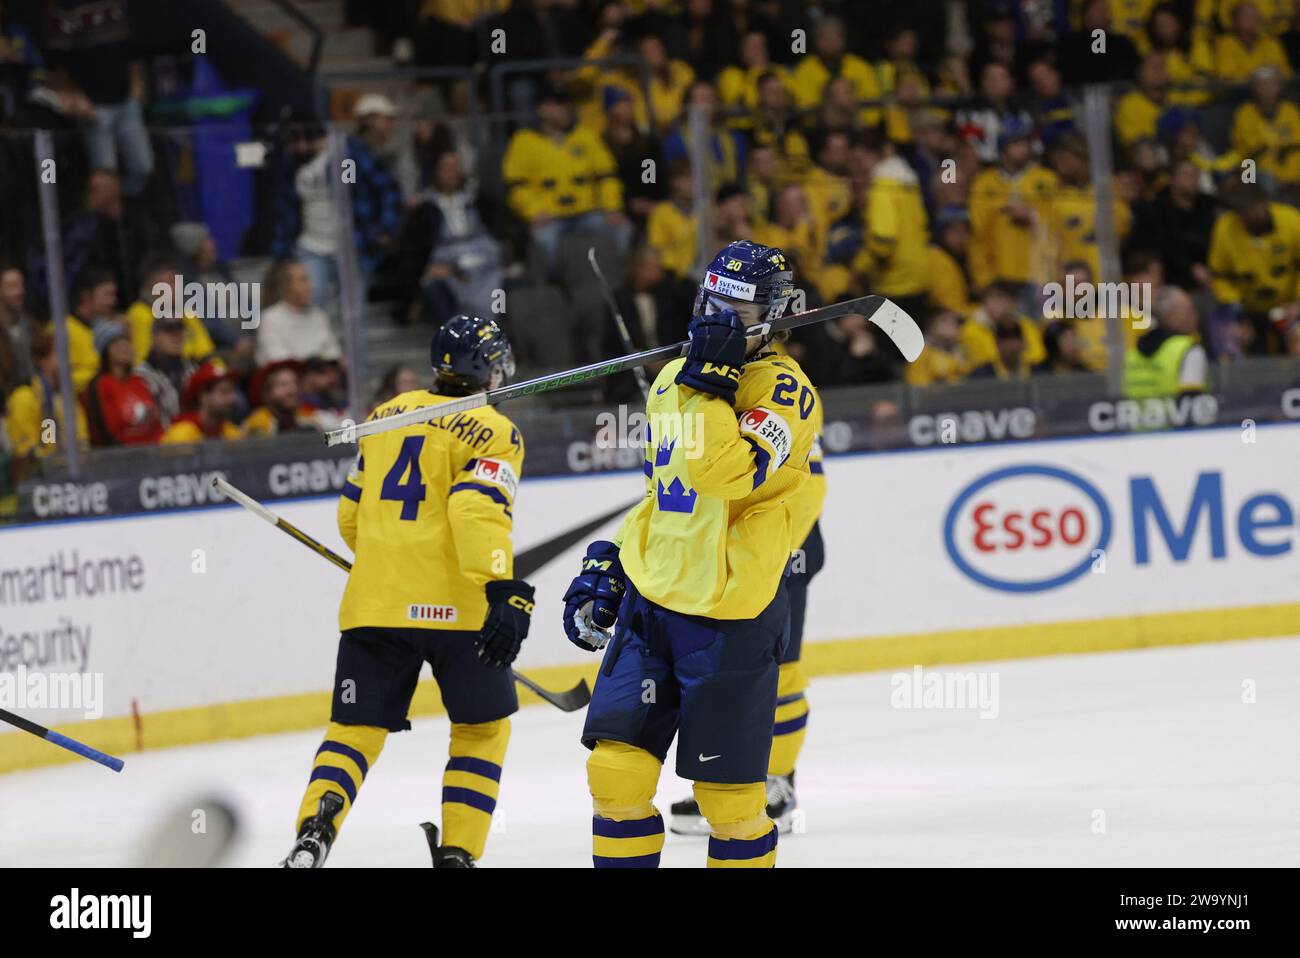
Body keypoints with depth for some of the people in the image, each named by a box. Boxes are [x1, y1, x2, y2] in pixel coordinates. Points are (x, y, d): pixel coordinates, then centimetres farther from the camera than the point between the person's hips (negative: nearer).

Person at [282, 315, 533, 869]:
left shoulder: (387, 415, 15)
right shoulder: (492, 432, -2)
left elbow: (351, 516, 20)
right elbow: (479, 511, -19)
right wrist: (505, 590, -27)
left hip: (375, 600, 4)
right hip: (455, 604, -4)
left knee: (355, 730, 8)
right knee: (483, 728, 14)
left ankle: (315, 828, -17)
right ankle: (457, 852, 6)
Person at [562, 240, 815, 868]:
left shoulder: (782, 386, -10)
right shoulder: (671, 382, 13)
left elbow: (726, 472, -28)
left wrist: (711, 382, -26)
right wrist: (607, 569, 19)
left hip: (729, 618, -6)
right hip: (651, 601, 6)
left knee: (728, 791, 0)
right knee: (617, 767, 0)